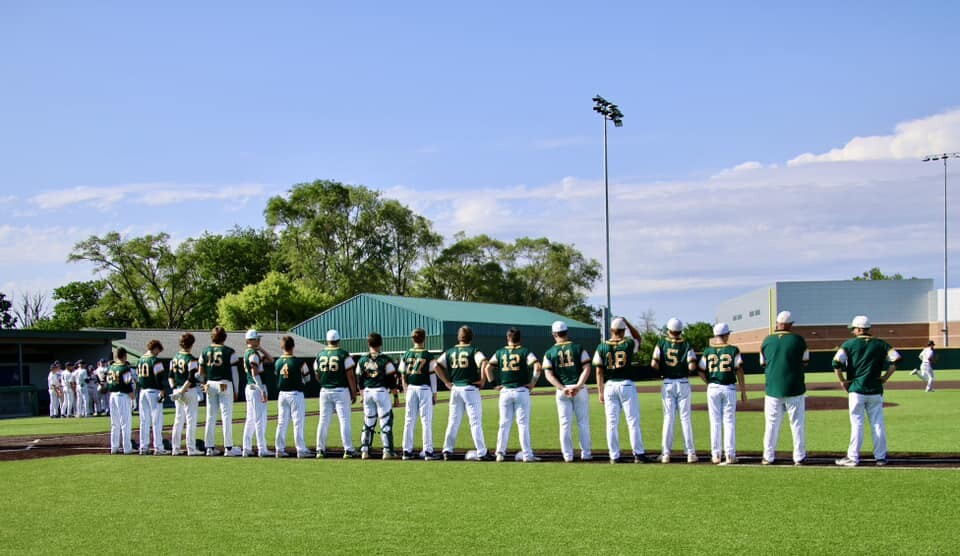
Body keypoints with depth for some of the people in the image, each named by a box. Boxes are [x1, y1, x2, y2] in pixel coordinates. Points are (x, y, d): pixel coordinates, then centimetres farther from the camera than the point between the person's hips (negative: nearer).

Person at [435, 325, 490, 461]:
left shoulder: (450, 352, 8)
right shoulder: (473, 351, -4)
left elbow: (436, 366, 5)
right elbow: (484, 363, -20)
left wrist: (446, 382, 8)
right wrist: (482, 380, -10)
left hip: (455, 389, 4)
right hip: (471, 388, -4)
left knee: (453, 421, 11)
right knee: (475, 422, -3)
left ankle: (447, 450, 8)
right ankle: (481, 452, -4)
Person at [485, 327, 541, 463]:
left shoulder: (500, 353, 6)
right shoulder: (525, 352, -1)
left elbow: (487, 367, -2)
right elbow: (537, 366, -15)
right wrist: (533, 383, -7)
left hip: (505, 392, 2)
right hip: (521, 391, -2)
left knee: (504, 423, 8)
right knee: (523, 423, 0)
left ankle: (500, 453, 3)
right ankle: (527, 455, -2)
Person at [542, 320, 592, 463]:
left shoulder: (549, 353, 3)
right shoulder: (578, 348, 2)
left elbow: (549, 374, -6)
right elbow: (586, 368, -8)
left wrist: (563, 389, -12)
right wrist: (578, 386, -14)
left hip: (562, 391, 1)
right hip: (580, 390, 0)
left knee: (565, 424, 6)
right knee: (583, 422, 8)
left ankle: (568, 455, 4)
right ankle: (586, 453, 9)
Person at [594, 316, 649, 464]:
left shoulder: (602, 347, 0)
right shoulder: (629, 344, -4)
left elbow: (599, 371, 1)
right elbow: (638, 337, 20)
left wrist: (600, 392, 6)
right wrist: (626, 322, 14)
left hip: (609, 386, 2)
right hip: (626, 385, -2)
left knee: (612, 423, 4)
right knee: (633, 421, 3)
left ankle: (614, 456, 4)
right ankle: (638, 454, 2)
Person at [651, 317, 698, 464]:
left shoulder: (661, 343, -2)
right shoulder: (686, 345, -4)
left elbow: (654, 364, -10)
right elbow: (692, 366, -14)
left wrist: (661, 370, 9)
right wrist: (687, 370, 7)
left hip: (667, 384, 1)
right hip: (683, 384, -1)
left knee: (668, 417, 5)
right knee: (685, 417, 4)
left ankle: (666, 453, 2)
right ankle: (690, 452, 3)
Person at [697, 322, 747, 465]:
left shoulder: (708, 351, 2)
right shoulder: (733, 350, -4)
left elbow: (701, 372, 2)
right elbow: (739, 372, -5)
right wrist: (743, 392, 0)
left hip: (713, 389, 2)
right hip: (729, 389, -2)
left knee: (715, 422, 7)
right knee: (729, 422, 3)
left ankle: (715, 455, 8)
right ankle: (730, 456, 1)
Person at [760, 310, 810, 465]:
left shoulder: (767, 340, 1)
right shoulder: (798, 340, -6)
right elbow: (805, 362, 5)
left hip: (773, 388, 2)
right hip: (794, 389, -2)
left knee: (771, 423, 10)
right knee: (797, 423, 7)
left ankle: (768, 457, 11)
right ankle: (799, 457, 8)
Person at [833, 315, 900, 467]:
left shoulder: (849, 344, -1)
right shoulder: (880, 344, 6)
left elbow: (837, 362, -13)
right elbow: (896, 359, -4)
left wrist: (842, 381, -4)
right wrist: (886, 376, 3)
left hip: (856, 390, -2)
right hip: (876, 391, 2)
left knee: (857, 423, 0)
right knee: (878, 423, 8)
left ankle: (853, 457, -1)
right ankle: (880, 457, 11)